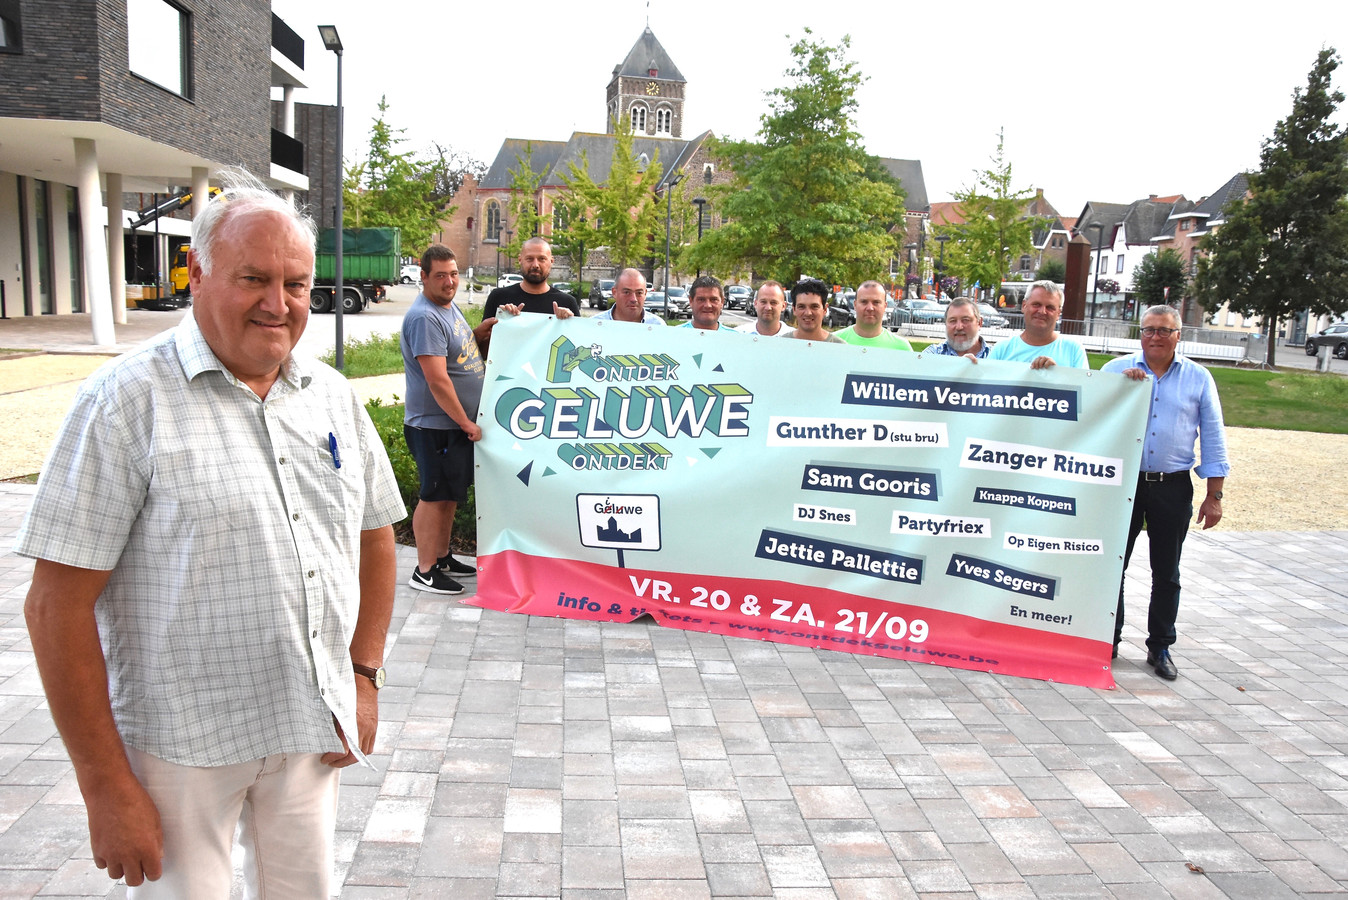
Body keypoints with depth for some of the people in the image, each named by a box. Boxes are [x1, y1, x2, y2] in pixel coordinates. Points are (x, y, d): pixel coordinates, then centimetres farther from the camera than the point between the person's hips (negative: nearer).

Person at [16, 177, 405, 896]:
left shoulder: (333, 396, 4)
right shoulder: (128, 400, -13)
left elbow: (375, 533, 14)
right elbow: (57, 604, -14)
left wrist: (365, 674, 6)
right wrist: (106, 786, -13)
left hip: (312, 730, 5)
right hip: (179, 747, -5)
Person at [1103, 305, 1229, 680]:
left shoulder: (1198, 378, 6)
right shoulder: (1116, 369, 5)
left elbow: (1213, 440, 6)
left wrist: (1214, 496, 1)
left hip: (1173, 488, 0)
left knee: (1166, 573, 9)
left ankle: (1160, 647, 21)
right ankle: (1108, 642, 18)